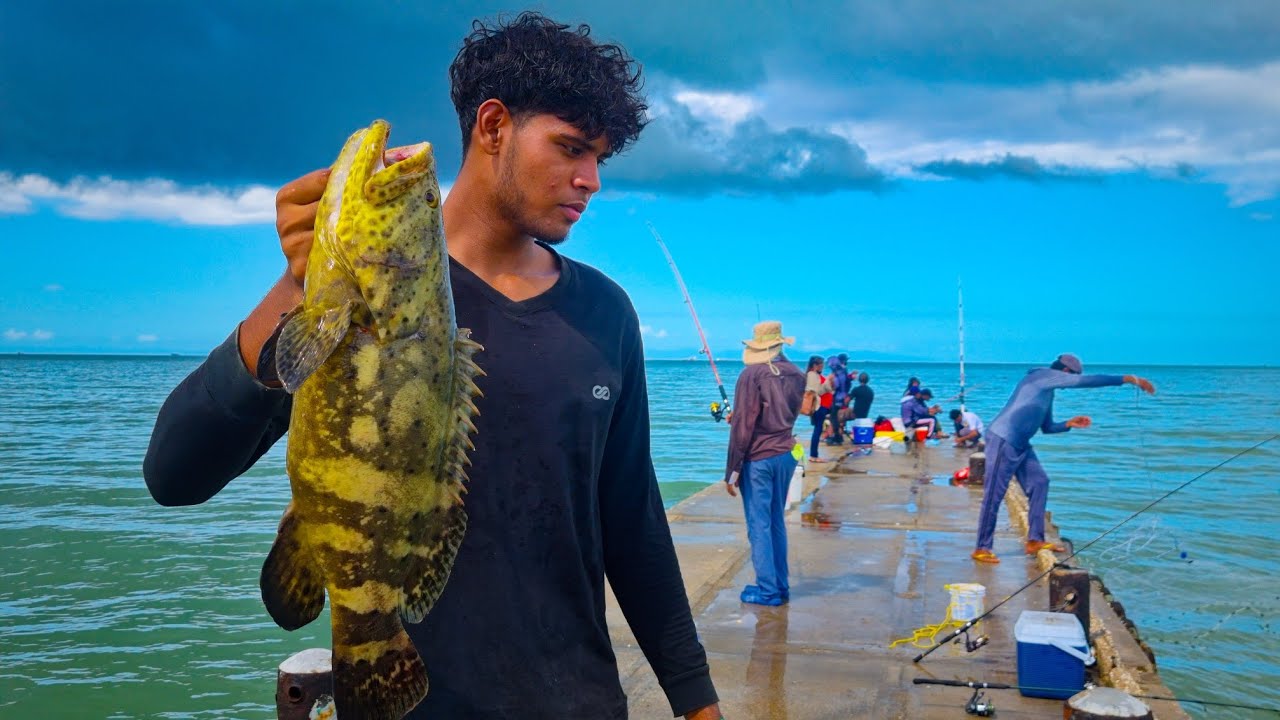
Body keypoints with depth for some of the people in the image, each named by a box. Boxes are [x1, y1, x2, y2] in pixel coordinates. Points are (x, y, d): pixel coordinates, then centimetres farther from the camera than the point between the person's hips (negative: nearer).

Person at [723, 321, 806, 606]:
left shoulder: (752, 375, -12)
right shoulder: (795, 374, 4)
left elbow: (742, 425, -13)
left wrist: (732, 470, -9)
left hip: (758, 458, -6)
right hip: (786, 455, 6)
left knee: (759, 525, 0)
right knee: (777, 522, 15)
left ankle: (767, 590, 2)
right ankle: (780, 586, 20)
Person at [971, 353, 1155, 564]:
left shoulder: (1047, 389, 20)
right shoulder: (1045, 375, -9)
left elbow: (1047, 427, 28)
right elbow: (1087, 381, -15)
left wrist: (1069, 424, 10)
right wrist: (1129, 379, -13)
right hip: (1003, 440, -10)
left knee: (1038, 482, 8)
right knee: (994, 495, -7)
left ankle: (1035, 540, 11)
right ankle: (982, 549, -2)